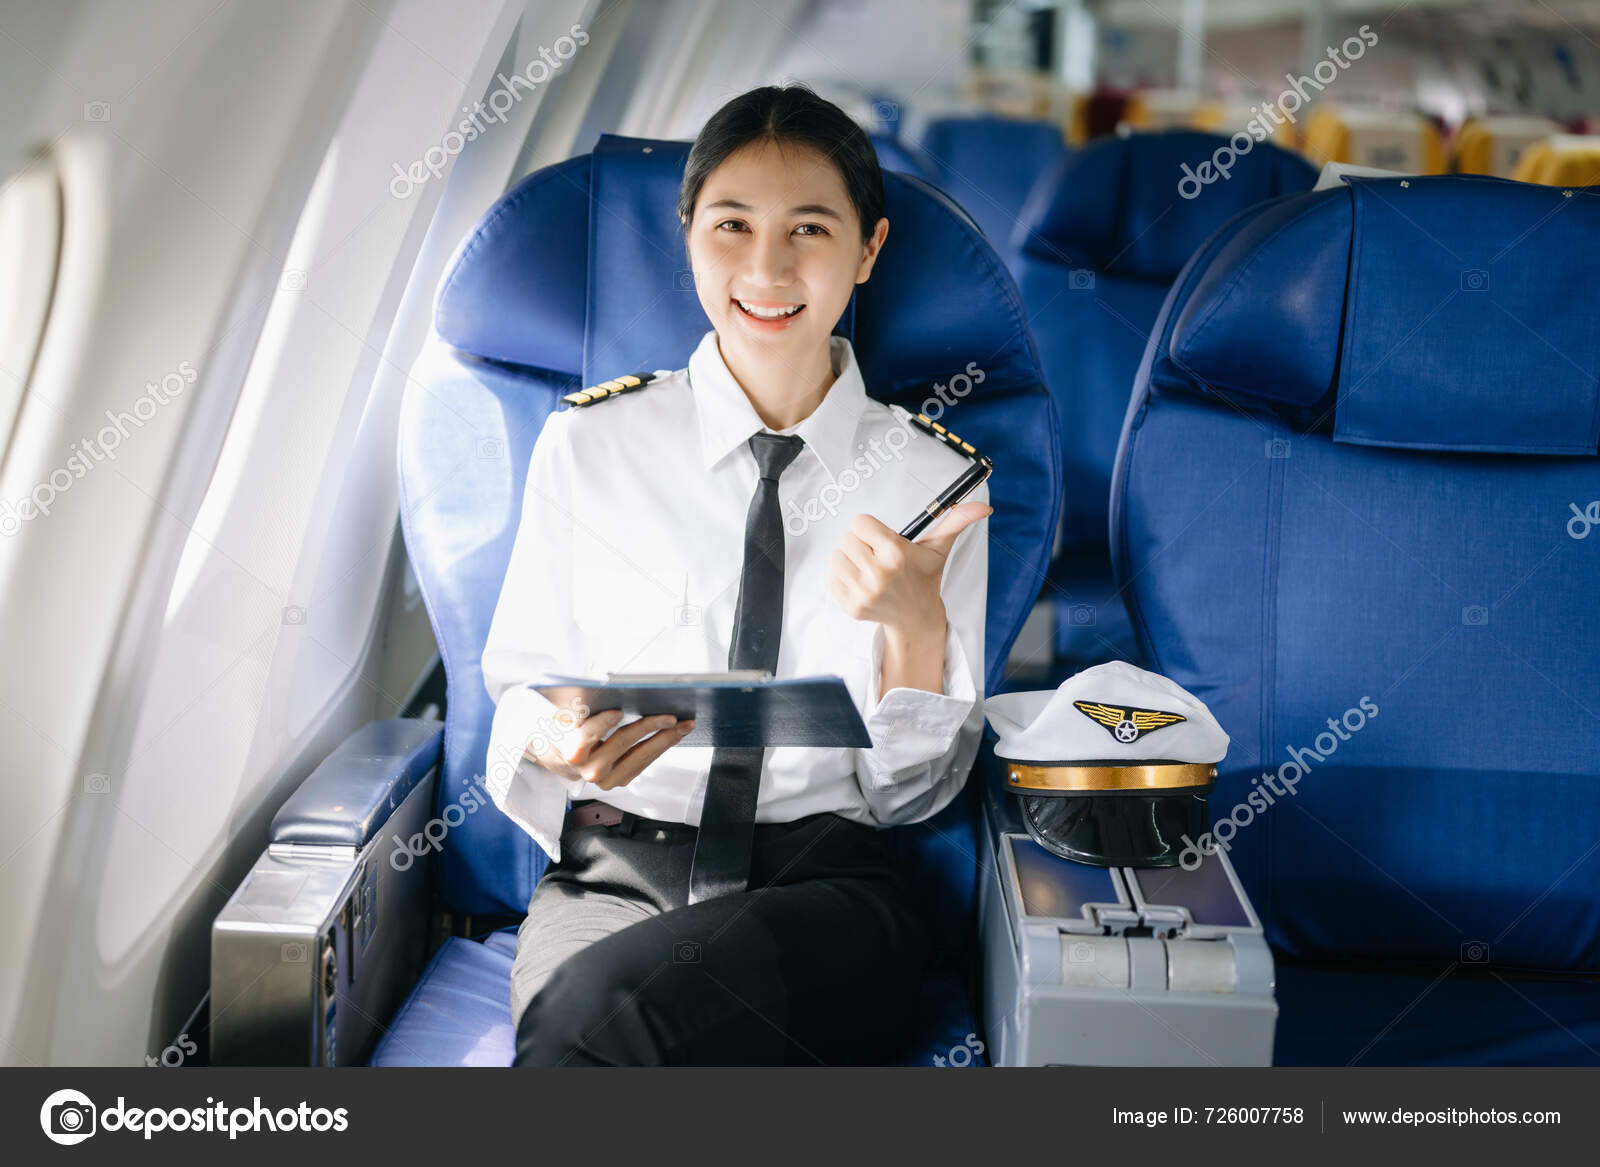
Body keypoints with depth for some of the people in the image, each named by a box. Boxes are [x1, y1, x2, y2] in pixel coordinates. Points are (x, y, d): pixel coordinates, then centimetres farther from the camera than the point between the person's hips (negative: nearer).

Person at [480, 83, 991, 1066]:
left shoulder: (936, 484, 4)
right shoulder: (587, 445, 3)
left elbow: (912, 796, 6)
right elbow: (521, 692, 10)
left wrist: (916, 627, -13)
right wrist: (560, 742, -14)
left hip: (823, 879, -1)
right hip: (615, 868, 1)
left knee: (611, 1001, -32)